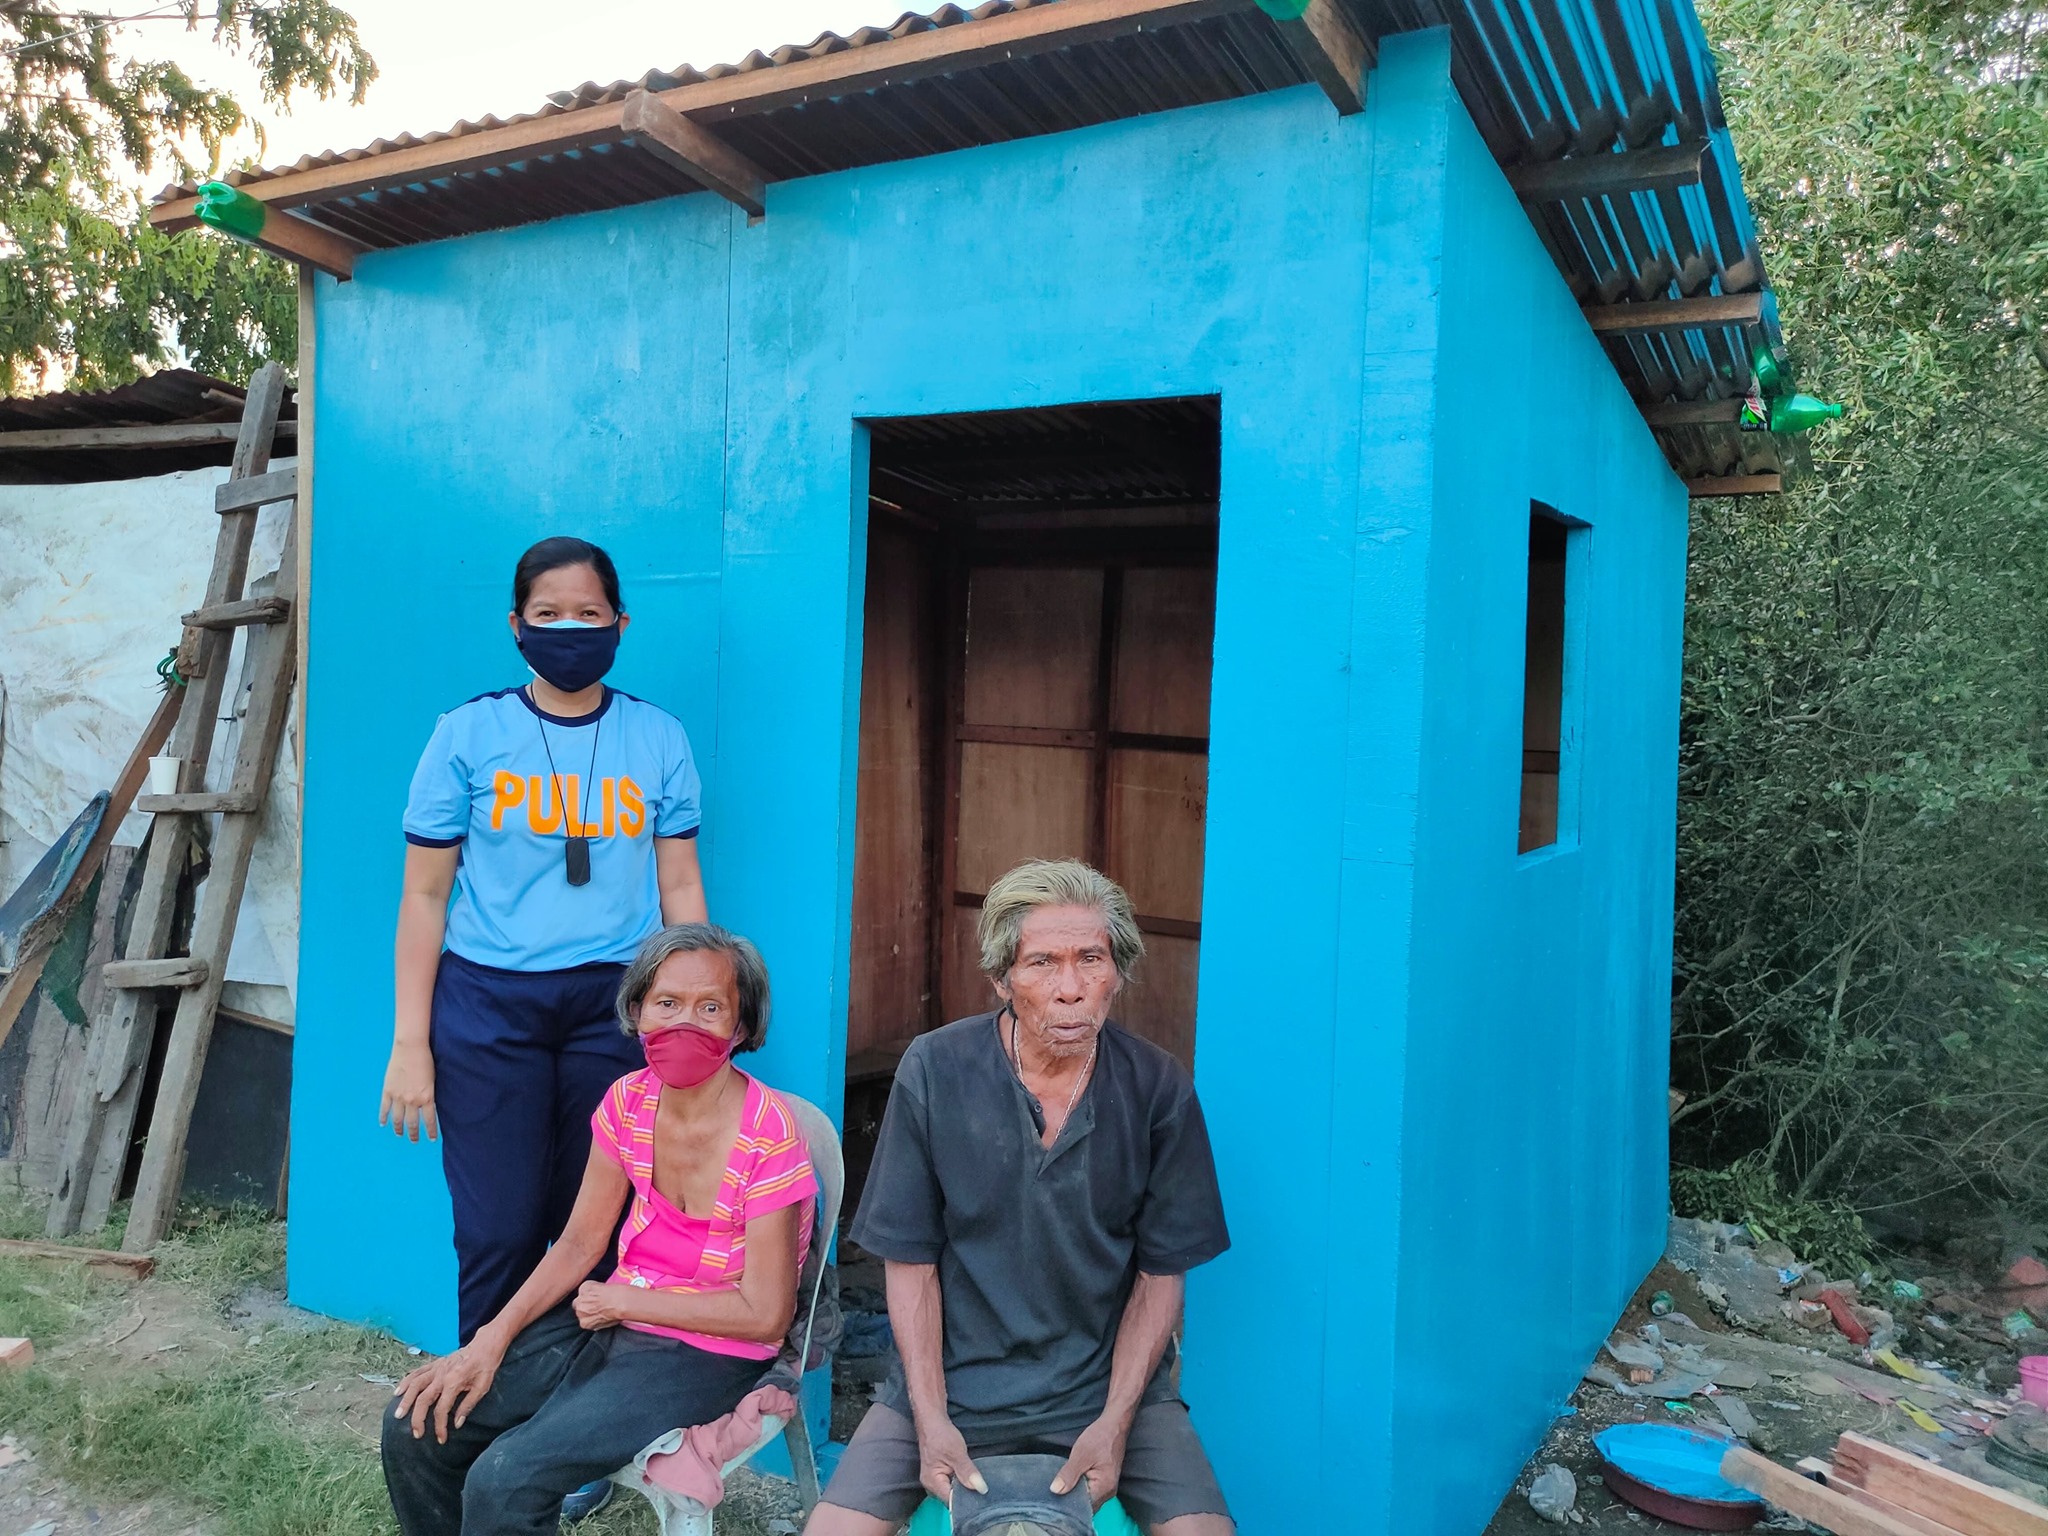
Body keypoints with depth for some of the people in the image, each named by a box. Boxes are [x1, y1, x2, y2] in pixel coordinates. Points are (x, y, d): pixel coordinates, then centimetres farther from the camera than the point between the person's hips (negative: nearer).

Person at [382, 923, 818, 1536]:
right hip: (615, 1319, 6)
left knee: (504, 1480, -22)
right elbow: (579, 1243, 5)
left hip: (708, 1353, -6)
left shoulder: (768, 1134, -22)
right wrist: (492, 1340, -8)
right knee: (417, 1425, -3)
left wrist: (621, 1301, -11)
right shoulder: (628, 1101, -3)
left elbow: (764, 1314, -17)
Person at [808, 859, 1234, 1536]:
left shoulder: (1158, 1089, -8)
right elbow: (911, 1263, -4)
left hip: (1108, 1378, 0)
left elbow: (1162, 1273, -1)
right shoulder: (934, 1070, -10)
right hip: (954, 1376, 0)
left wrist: (1113, 1424, -10)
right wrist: (931, 1424, -11)